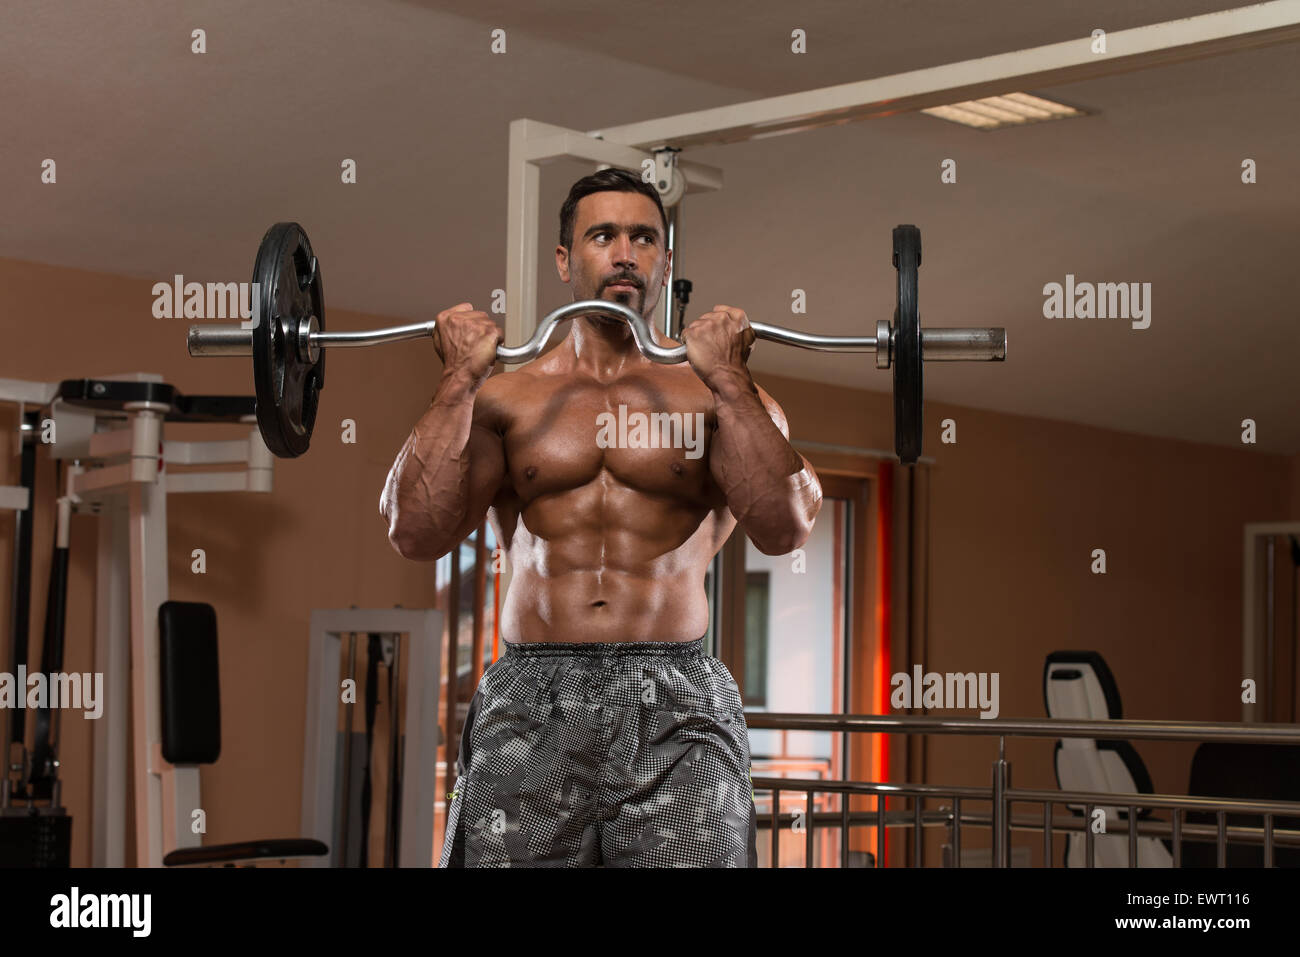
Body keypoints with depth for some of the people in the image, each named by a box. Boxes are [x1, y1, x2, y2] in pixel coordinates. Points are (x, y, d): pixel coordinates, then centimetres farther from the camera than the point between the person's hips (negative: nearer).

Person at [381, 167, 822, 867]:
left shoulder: (713, 393, 9)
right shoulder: (505, 395, 10)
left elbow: (782, 528, -8)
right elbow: (415, 532, -3)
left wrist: (725, 375, -7)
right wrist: (462, 376, -3)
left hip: (675, 706, 0)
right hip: (529, 703, 1)